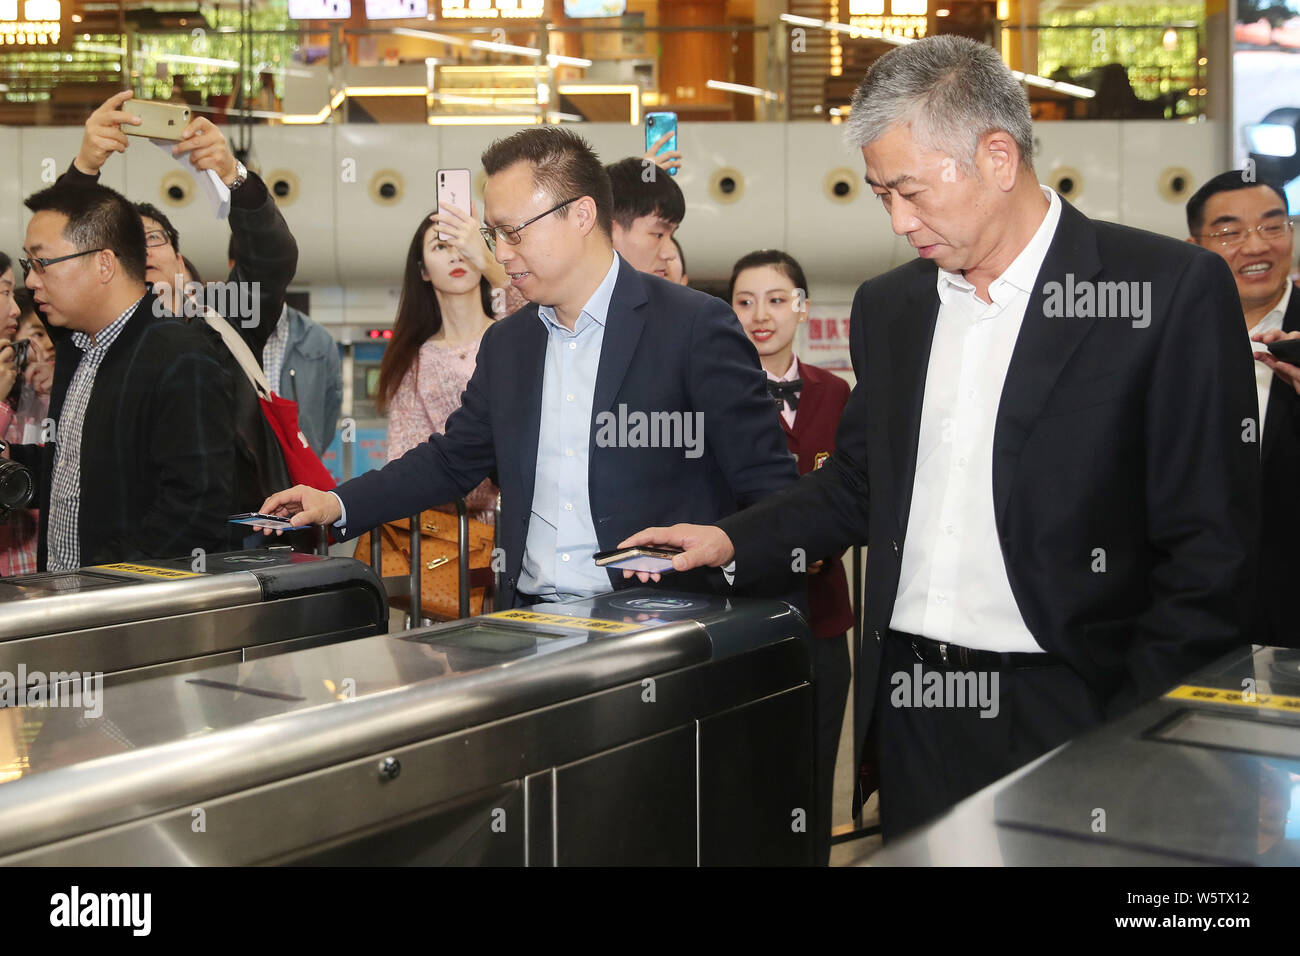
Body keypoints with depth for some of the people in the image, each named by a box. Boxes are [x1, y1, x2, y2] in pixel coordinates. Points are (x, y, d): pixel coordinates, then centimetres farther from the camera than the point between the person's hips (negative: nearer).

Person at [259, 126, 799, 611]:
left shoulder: (695, 326, -5)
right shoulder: (506, 344, 15)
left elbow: (770, 488, -6)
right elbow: (452, 460, 23)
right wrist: (338, 505, 13)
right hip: (528, 623, 6)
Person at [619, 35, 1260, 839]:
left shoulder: (1172, 290, -9)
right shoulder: (888, 305, 9)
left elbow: (1211, 548, -10)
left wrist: (1134, 741, -13)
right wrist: (733, 541, 4)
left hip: (1062, 712, -4)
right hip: (912, 708, 5)